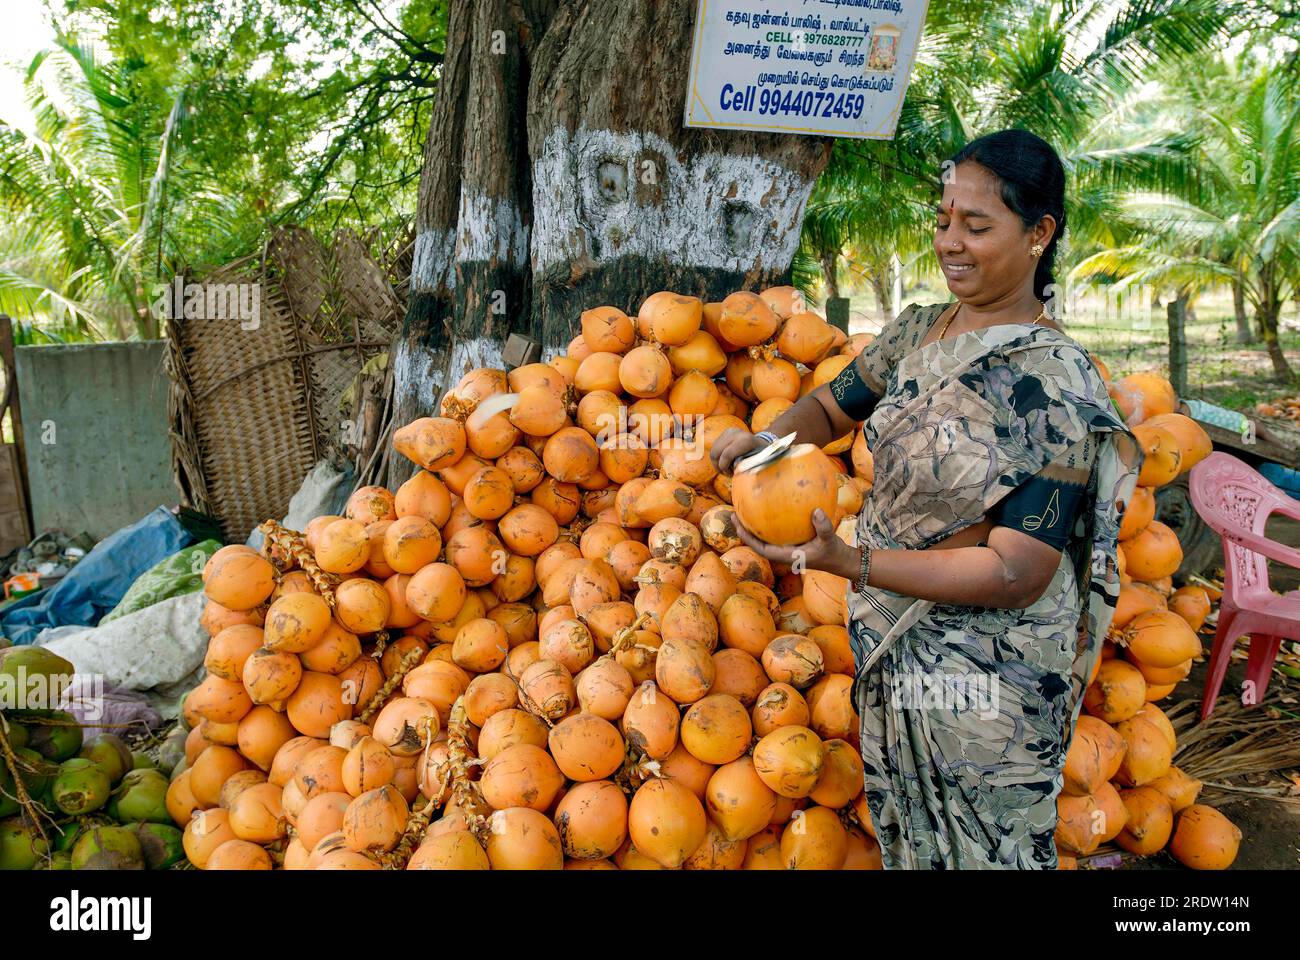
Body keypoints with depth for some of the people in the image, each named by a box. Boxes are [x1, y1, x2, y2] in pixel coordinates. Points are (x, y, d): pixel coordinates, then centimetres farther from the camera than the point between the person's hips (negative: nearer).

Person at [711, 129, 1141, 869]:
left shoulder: (1057, 384, -22)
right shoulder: (917, 332, 0)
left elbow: (1016, 574, -25)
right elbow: (831, 408, 14)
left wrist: (847, 561, -33)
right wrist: (766, 440, -10)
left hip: (988, 683, -6)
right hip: (889, 645, 6)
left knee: (978, 850, 13)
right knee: (902, 836, 24)